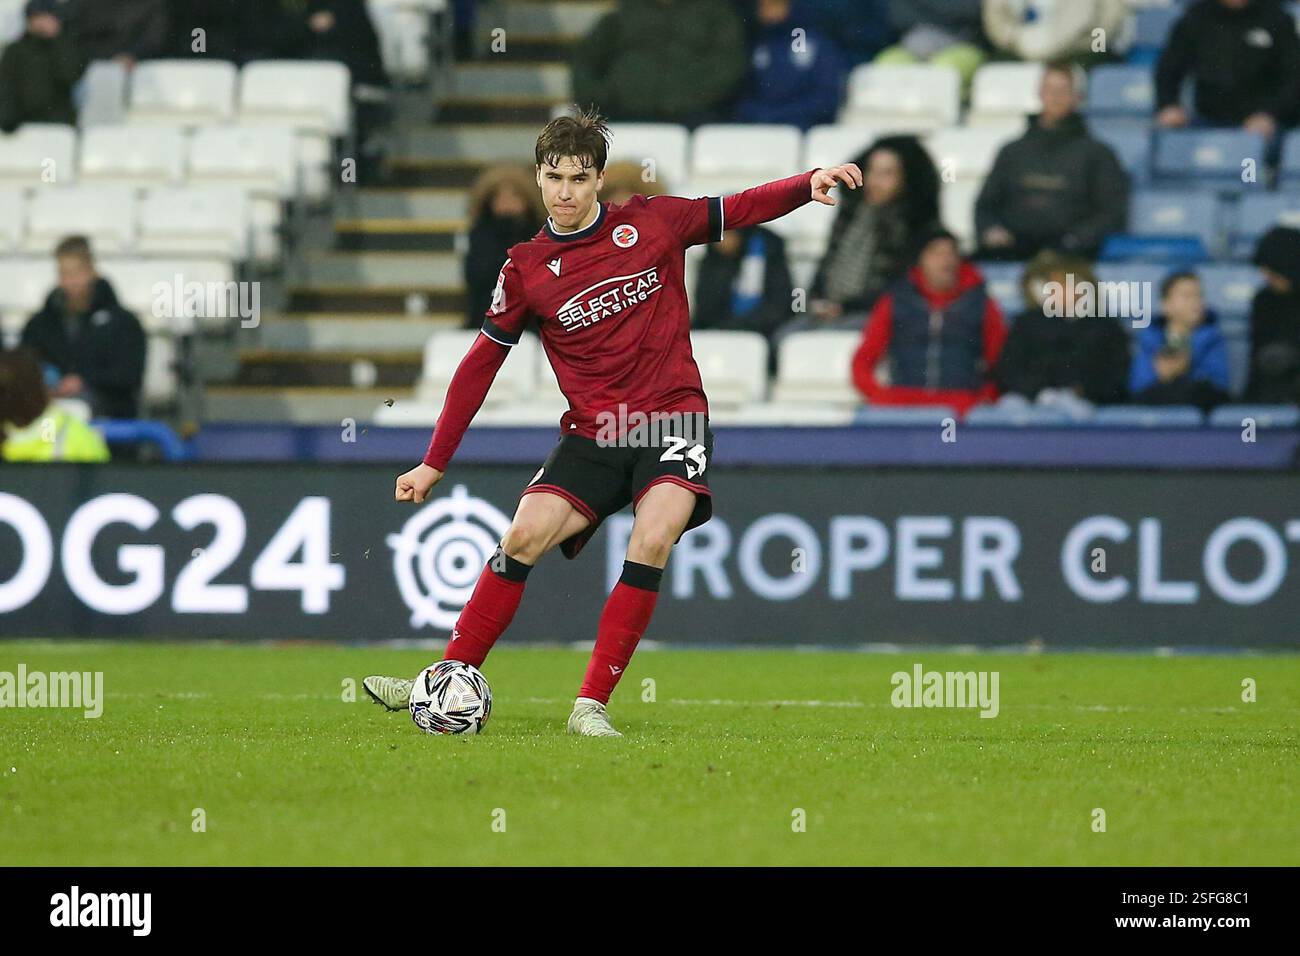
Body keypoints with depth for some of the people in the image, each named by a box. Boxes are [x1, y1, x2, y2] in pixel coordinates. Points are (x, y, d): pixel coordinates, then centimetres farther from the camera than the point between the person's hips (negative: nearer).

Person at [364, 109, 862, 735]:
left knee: (652, 541, -25)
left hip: (672, 417, -1)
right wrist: (434, 463, 9)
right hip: (591, 434, 2)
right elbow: (480, 364, 10)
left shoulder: (652, 223, 2)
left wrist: (809, 184, -9)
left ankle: (592, 705, -21)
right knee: (525, 536, -17)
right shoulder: (527, 269, 4)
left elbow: (740, 210, 10)